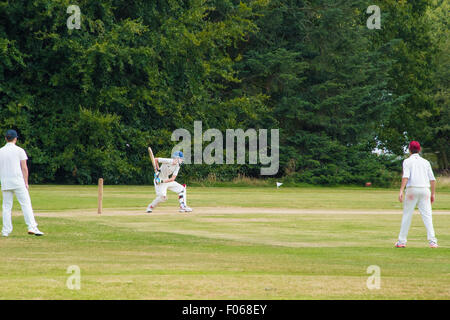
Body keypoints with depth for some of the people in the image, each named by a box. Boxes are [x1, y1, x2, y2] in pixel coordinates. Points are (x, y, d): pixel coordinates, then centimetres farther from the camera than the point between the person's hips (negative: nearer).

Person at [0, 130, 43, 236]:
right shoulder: (19, 150, 0)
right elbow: (24, 168, -3)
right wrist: (26, 183, 2)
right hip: (18, 182, -3)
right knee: (26, 204, -5)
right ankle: (32, 227, -16)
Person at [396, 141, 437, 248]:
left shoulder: (407, 161, 4)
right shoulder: (425, 162, 16)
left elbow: (406, 176, -11)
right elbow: (432, 179, 11)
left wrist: (401, 191, -17)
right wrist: (433, 194, 17)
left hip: (412, 189, -3)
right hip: (425, 190, 3)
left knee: (407, 216, 4)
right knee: (427, 216, -2)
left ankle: (402, 241, 6)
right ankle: (432, 241, -13)